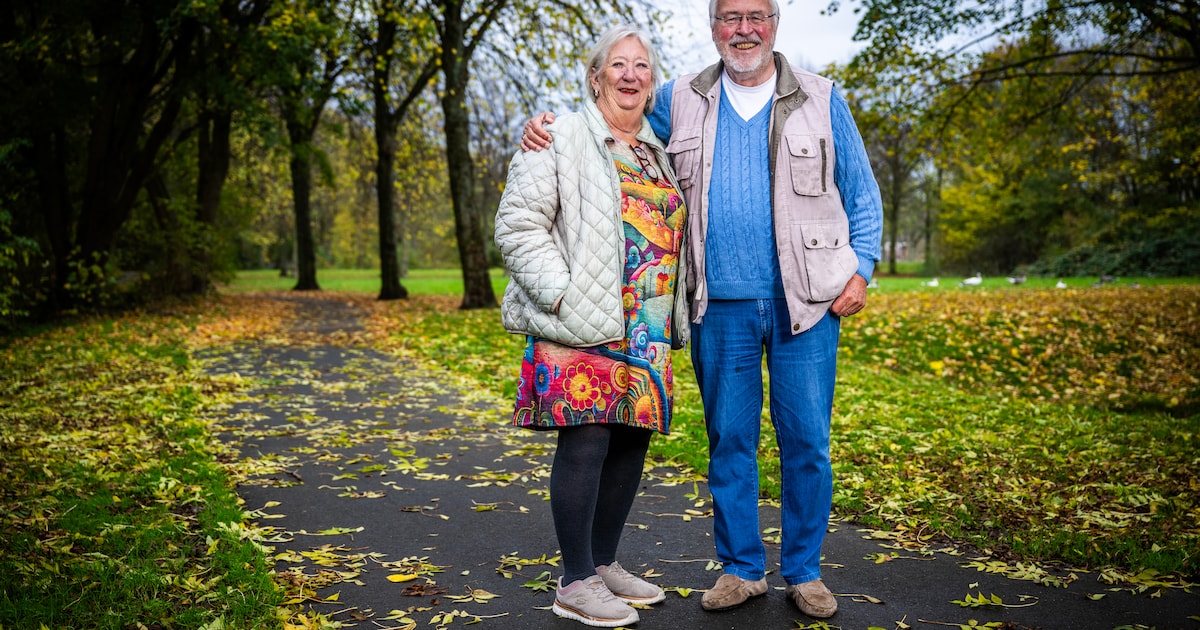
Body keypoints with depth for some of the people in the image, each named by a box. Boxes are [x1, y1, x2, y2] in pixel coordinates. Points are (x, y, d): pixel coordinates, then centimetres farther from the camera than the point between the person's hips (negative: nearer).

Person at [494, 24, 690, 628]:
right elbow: (518, 226, -8)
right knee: (586, 442, -8)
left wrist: (674, 319, 15)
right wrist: (561, 295, -15)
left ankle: (604, 564, 22)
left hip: (647, 331, 7)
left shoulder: (659, 151, 19)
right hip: (582, 328, -7)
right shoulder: (561, 139, -2)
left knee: (631, 443, 8)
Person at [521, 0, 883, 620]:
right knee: (729, 440, 7)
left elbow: (862, 193, 10)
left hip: (804, 307, -1)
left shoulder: (821, 99, 7)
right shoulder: (680, 103, 10)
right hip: (721, 308, 1)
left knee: (806, 442, 3)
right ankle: (741, 568, 22)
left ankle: (804, 572, 18)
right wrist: (546, 126, 4)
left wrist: (861, 268, -1)